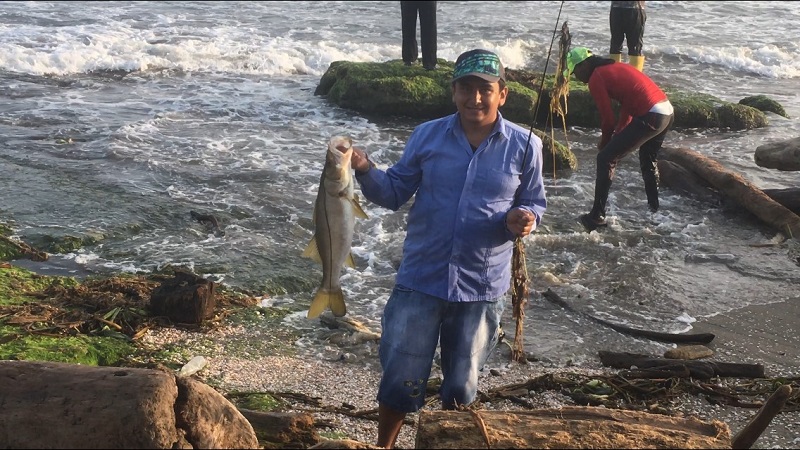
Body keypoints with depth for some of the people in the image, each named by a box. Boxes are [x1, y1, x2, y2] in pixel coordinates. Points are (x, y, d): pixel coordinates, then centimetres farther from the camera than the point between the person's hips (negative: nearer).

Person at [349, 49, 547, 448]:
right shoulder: (427, 135, -3)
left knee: (461, 386, 15)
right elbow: (395, 193, 2)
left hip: (483, 288, 0)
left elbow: (534, 203, 6)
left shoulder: (524, 145, -4)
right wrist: (366, 171, -18)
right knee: (401, 379, 9)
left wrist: (526, 218, -18)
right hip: (420, 280, 0)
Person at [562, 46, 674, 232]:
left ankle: (597, 217, 0)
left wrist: (604, 142, 12)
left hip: (650, 117, -9)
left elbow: (608, 118, -5)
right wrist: (618, 137, 24)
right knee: (648, 160, 31)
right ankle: (654, 207, 42)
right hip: (668, 111, 9)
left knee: (605, 159, -1)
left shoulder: (596, 79, -5)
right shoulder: (615, 67, 22)